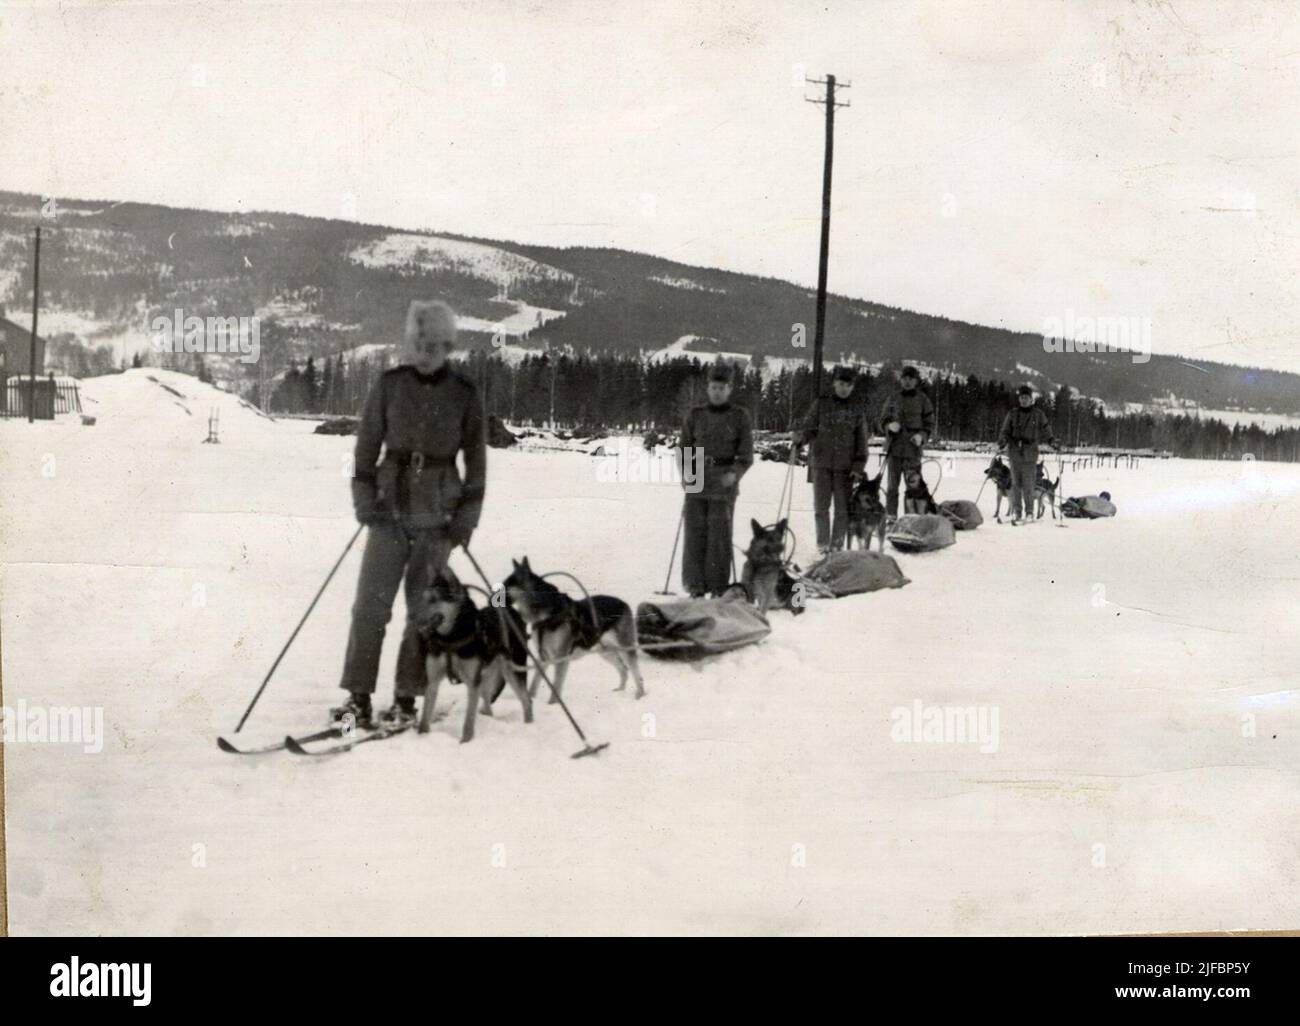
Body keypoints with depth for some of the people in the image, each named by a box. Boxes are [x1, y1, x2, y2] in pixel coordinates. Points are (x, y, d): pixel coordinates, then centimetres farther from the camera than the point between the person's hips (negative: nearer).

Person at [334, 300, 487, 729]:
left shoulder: (464, 394, 0)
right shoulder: (389, 385, 1)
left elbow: (476, 460, 4)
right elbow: (366, 447, 5)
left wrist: (466, 518, -1)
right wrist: (365, 499, -4)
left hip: (437, 518, 0)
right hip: (389, 511, 0)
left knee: (424, 610, 2)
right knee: (371, 604, -3)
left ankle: (406, 698, 12)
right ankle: (358, 698, 3)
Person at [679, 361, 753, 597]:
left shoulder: (740, 417, 4)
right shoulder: (695, 415, 10)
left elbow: (746, 454, 2)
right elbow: (685, 447, 12)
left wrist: (735, 473, -15)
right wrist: (685, 473, -4)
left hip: (724, 481, -2)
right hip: (697, 480, 2)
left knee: (720, 532, -5)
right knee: (695, 531, -2)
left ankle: (718, 587, 0)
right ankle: (695, 585, 3)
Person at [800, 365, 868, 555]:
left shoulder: (856, 410, 6)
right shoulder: (821, 405, 5)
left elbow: (861, 441, 5)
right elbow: (809, 428, 4)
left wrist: (859, 466, -3)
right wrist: (800, 440, -18)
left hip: (845, 465, 0)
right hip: (821, 463, 0)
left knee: (843, 508, 0)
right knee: (821, 506, 2)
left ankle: (837, 545, 8)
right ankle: (823, 544, 11)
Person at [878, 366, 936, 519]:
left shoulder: (923, 400, 6)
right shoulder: (892, 399, 11)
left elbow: (930, 424, 8)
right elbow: (883, 421, 13)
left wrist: (922, 435, -11)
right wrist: (889, 426, -10)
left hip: (913, 449, -2)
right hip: (894, 448, 2)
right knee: (892, 484, 1)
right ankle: (890, 515, 6)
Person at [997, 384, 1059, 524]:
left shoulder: (1038, 414, 6)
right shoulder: (1012, 414, 8)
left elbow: (1045, 431, 8)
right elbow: (1005, 432, 8)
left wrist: (1052, 442, -9)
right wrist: (1002, 443, -10)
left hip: (1030, 453, -1)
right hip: (1014, 451, 1)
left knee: (1028, 484, -6)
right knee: (1016, 483, 1)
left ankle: (1029, 512, 1)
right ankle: (1016, 512, 5)